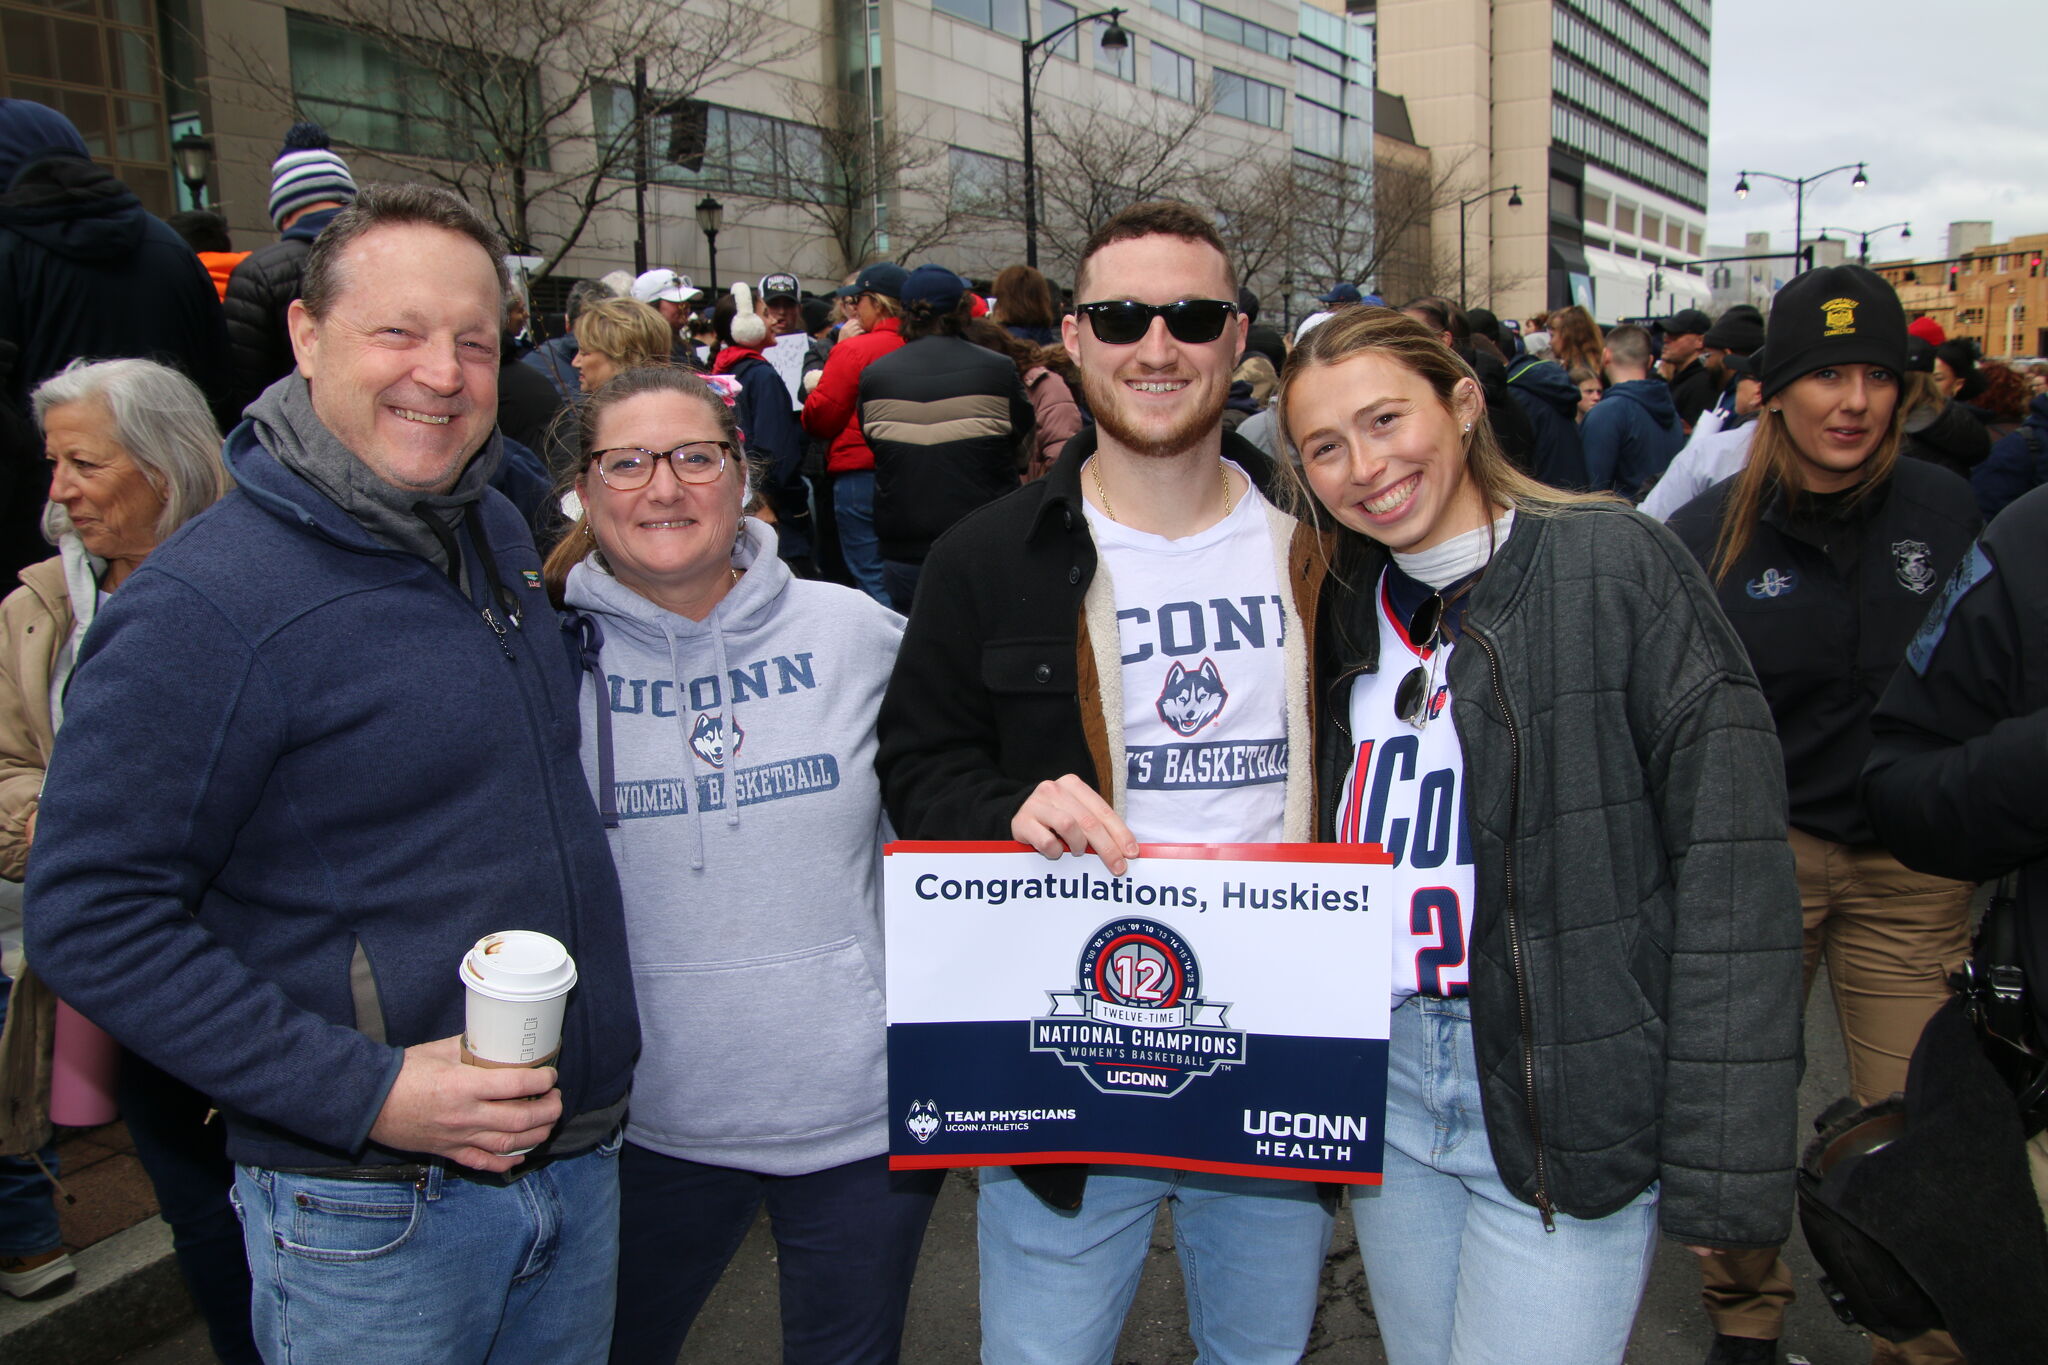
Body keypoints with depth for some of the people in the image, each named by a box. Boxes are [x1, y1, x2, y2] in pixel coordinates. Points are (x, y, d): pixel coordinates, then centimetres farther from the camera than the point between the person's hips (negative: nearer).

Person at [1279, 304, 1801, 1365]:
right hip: (1383, 1082, 5)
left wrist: (1724, 1161, -17)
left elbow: (1732, 867, -13)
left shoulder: (1614, 564, -9)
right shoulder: (1346, 604, 8)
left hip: (1568, 1105, -5)